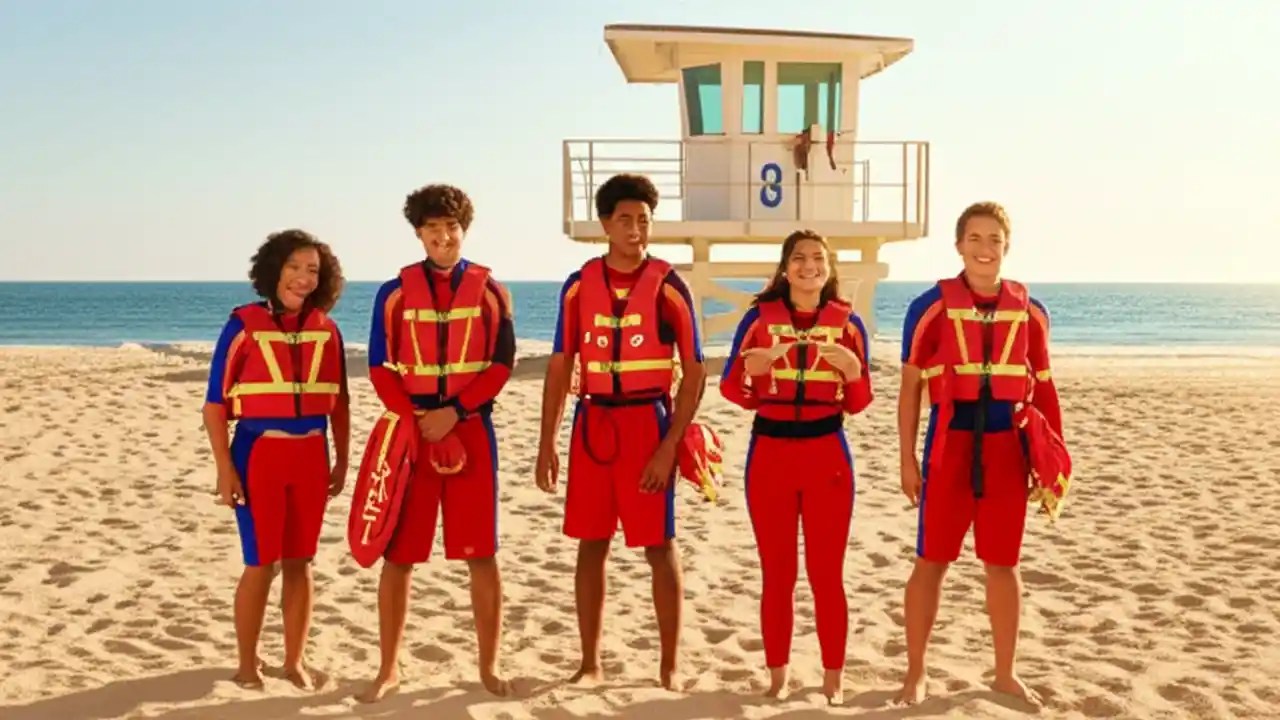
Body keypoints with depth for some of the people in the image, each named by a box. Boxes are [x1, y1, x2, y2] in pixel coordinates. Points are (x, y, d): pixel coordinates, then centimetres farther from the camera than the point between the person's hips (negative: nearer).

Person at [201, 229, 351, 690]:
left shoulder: (326, 330, 6)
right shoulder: (244, 324, -5)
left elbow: (339, 401, 13)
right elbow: (215, 403, -6)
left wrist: (342, 461, 11)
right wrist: (224, 467, -10)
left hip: (310, 455, 3)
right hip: (259, 452, -3)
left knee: (300, 562, 9)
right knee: (261, 563, 1)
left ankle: (295, 661, 21)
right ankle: (247, 664, 17)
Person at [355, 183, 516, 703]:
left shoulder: (490, 290, 3)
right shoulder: (394, 292, 4)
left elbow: (502, 365, -2)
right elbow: (380, 368, 1)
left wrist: (454, 413, -13)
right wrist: (417, 422, -12)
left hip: (471, 429, 0)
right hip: (411, 431, 1)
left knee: (482, 555, 2)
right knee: (398, 556, 4)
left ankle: (489, 666, 14)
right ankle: (389, 669, 16)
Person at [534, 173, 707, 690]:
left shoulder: (667, 286, -5)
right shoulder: (580, 285, 5)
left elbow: (694, 372, -5)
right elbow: (560, 366, 8)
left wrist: (670, 445, -13)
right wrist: (547, 443, 4)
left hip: (647, 422, -3)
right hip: (592, 423, 3)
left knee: (659, 546, 2)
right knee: (591, 545, 8)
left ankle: (669, 666, 13)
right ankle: (590, 662, 20)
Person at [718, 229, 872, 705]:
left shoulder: (848, 322, 3)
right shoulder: (759, 317, 1)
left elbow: (857, 405, 5)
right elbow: (734, 392, 2)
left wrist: (853, 371, -15)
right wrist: (749, 370, -19)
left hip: (827, 454, 0)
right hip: (770, 453, 0)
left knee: (827, 574, 4)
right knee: (776, 574, 8)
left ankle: (833, 680, 16)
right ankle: (777, 677, 20)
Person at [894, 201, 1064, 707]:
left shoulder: (1030, 311, 4)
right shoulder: (932, 306, -4)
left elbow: (1043, 388, 10)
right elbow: (910, 386, -1)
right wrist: (907, 459, -3)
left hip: (1007, 447, 3)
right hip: (950, 444, -2)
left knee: (1003, 563, 11)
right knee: (932, 561, 5)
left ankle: (1005, 672, 26)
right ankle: (915, 672, 17)